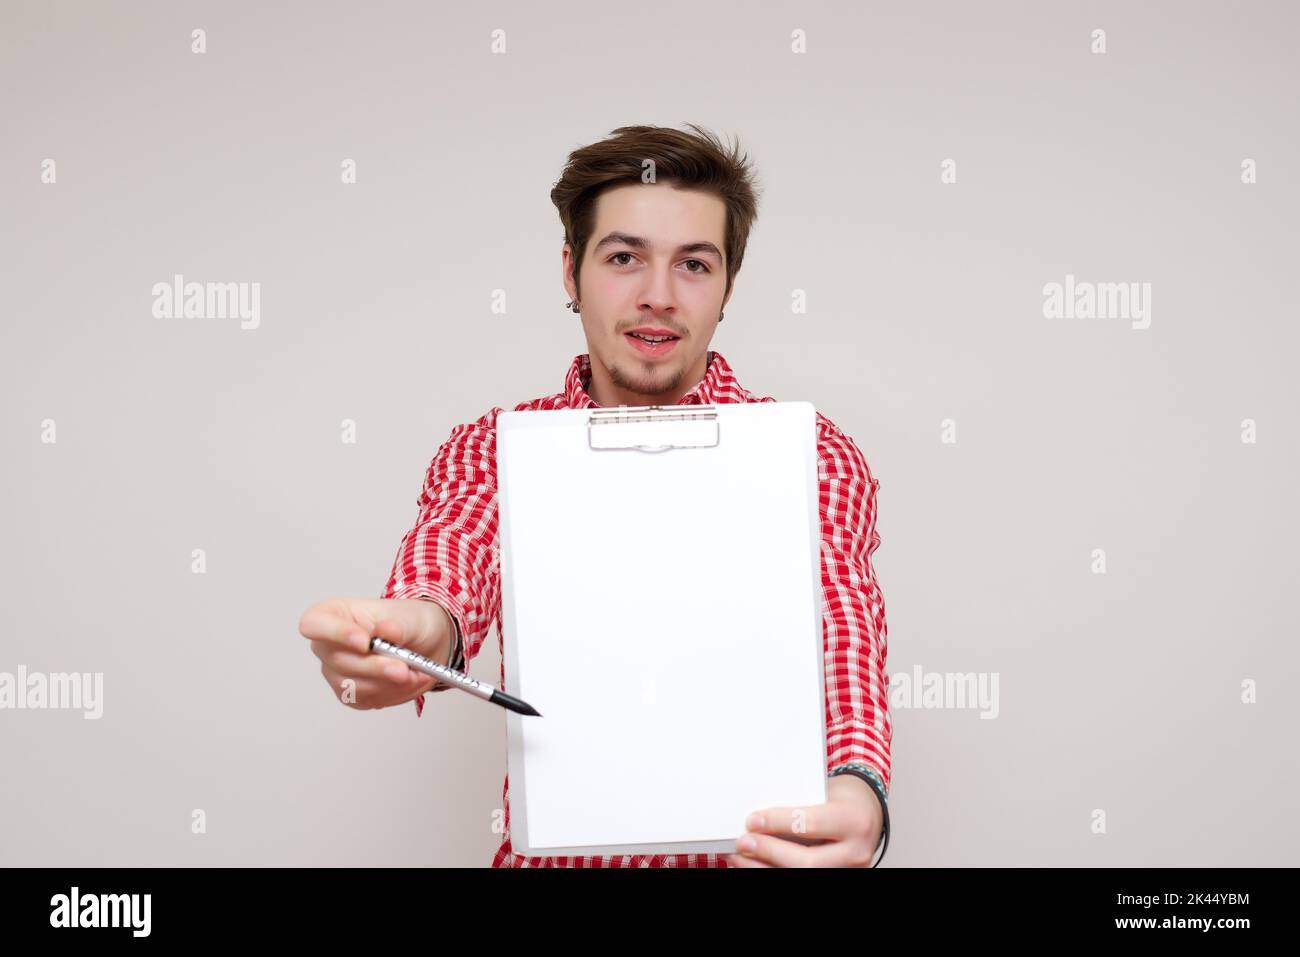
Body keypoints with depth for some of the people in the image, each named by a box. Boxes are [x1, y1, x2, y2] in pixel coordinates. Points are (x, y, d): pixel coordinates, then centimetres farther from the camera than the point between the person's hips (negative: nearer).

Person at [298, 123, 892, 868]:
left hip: (751, 850, -1)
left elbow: (841, 626, -16)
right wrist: (423, 630, -37)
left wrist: (857, 793, -36)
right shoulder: (490, 450, 3)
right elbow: (450, 555, -15)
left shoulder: (813, 456, -2)